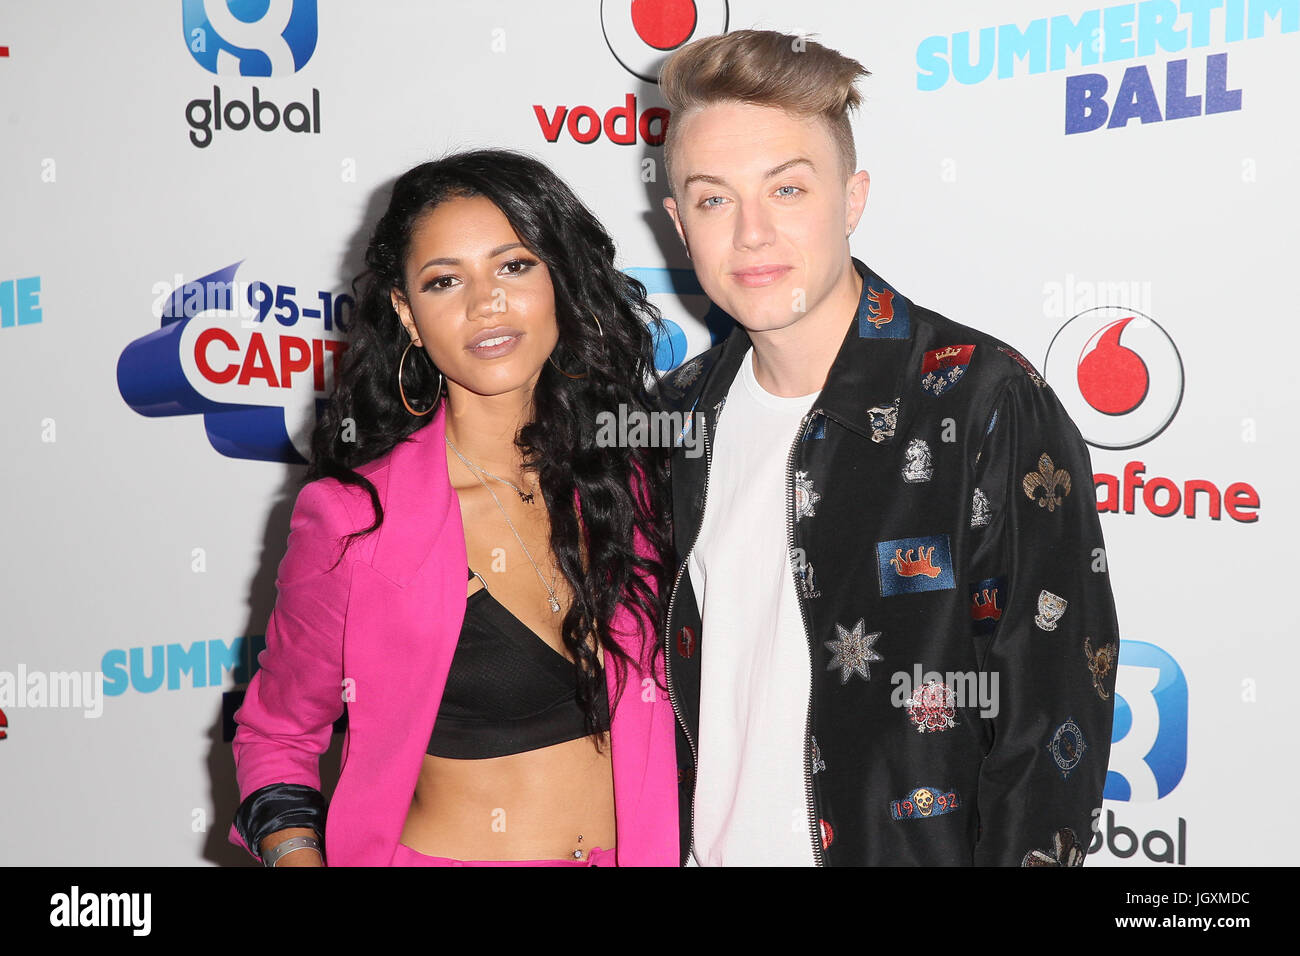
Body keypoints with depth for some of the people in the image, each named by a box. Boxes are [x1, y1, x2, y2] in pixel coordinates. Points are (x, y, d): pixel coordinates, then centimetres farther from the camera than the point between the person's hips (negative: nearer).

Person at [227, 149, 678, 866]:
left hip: (639, 850, 3)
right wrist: (298, 853, -19)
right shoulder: (352, 520, -15)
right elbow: (275, 732, -3)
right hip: (439, 855, -3)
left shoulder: (635, 476, -5)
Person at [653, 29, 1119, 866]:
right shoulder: (681, 416, 0)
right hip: (712, 845, 5)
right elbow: (661, 679, 10)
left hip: (914, 845, -4)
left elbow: (1054, 723, -17)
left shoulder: (987, 405, -18)